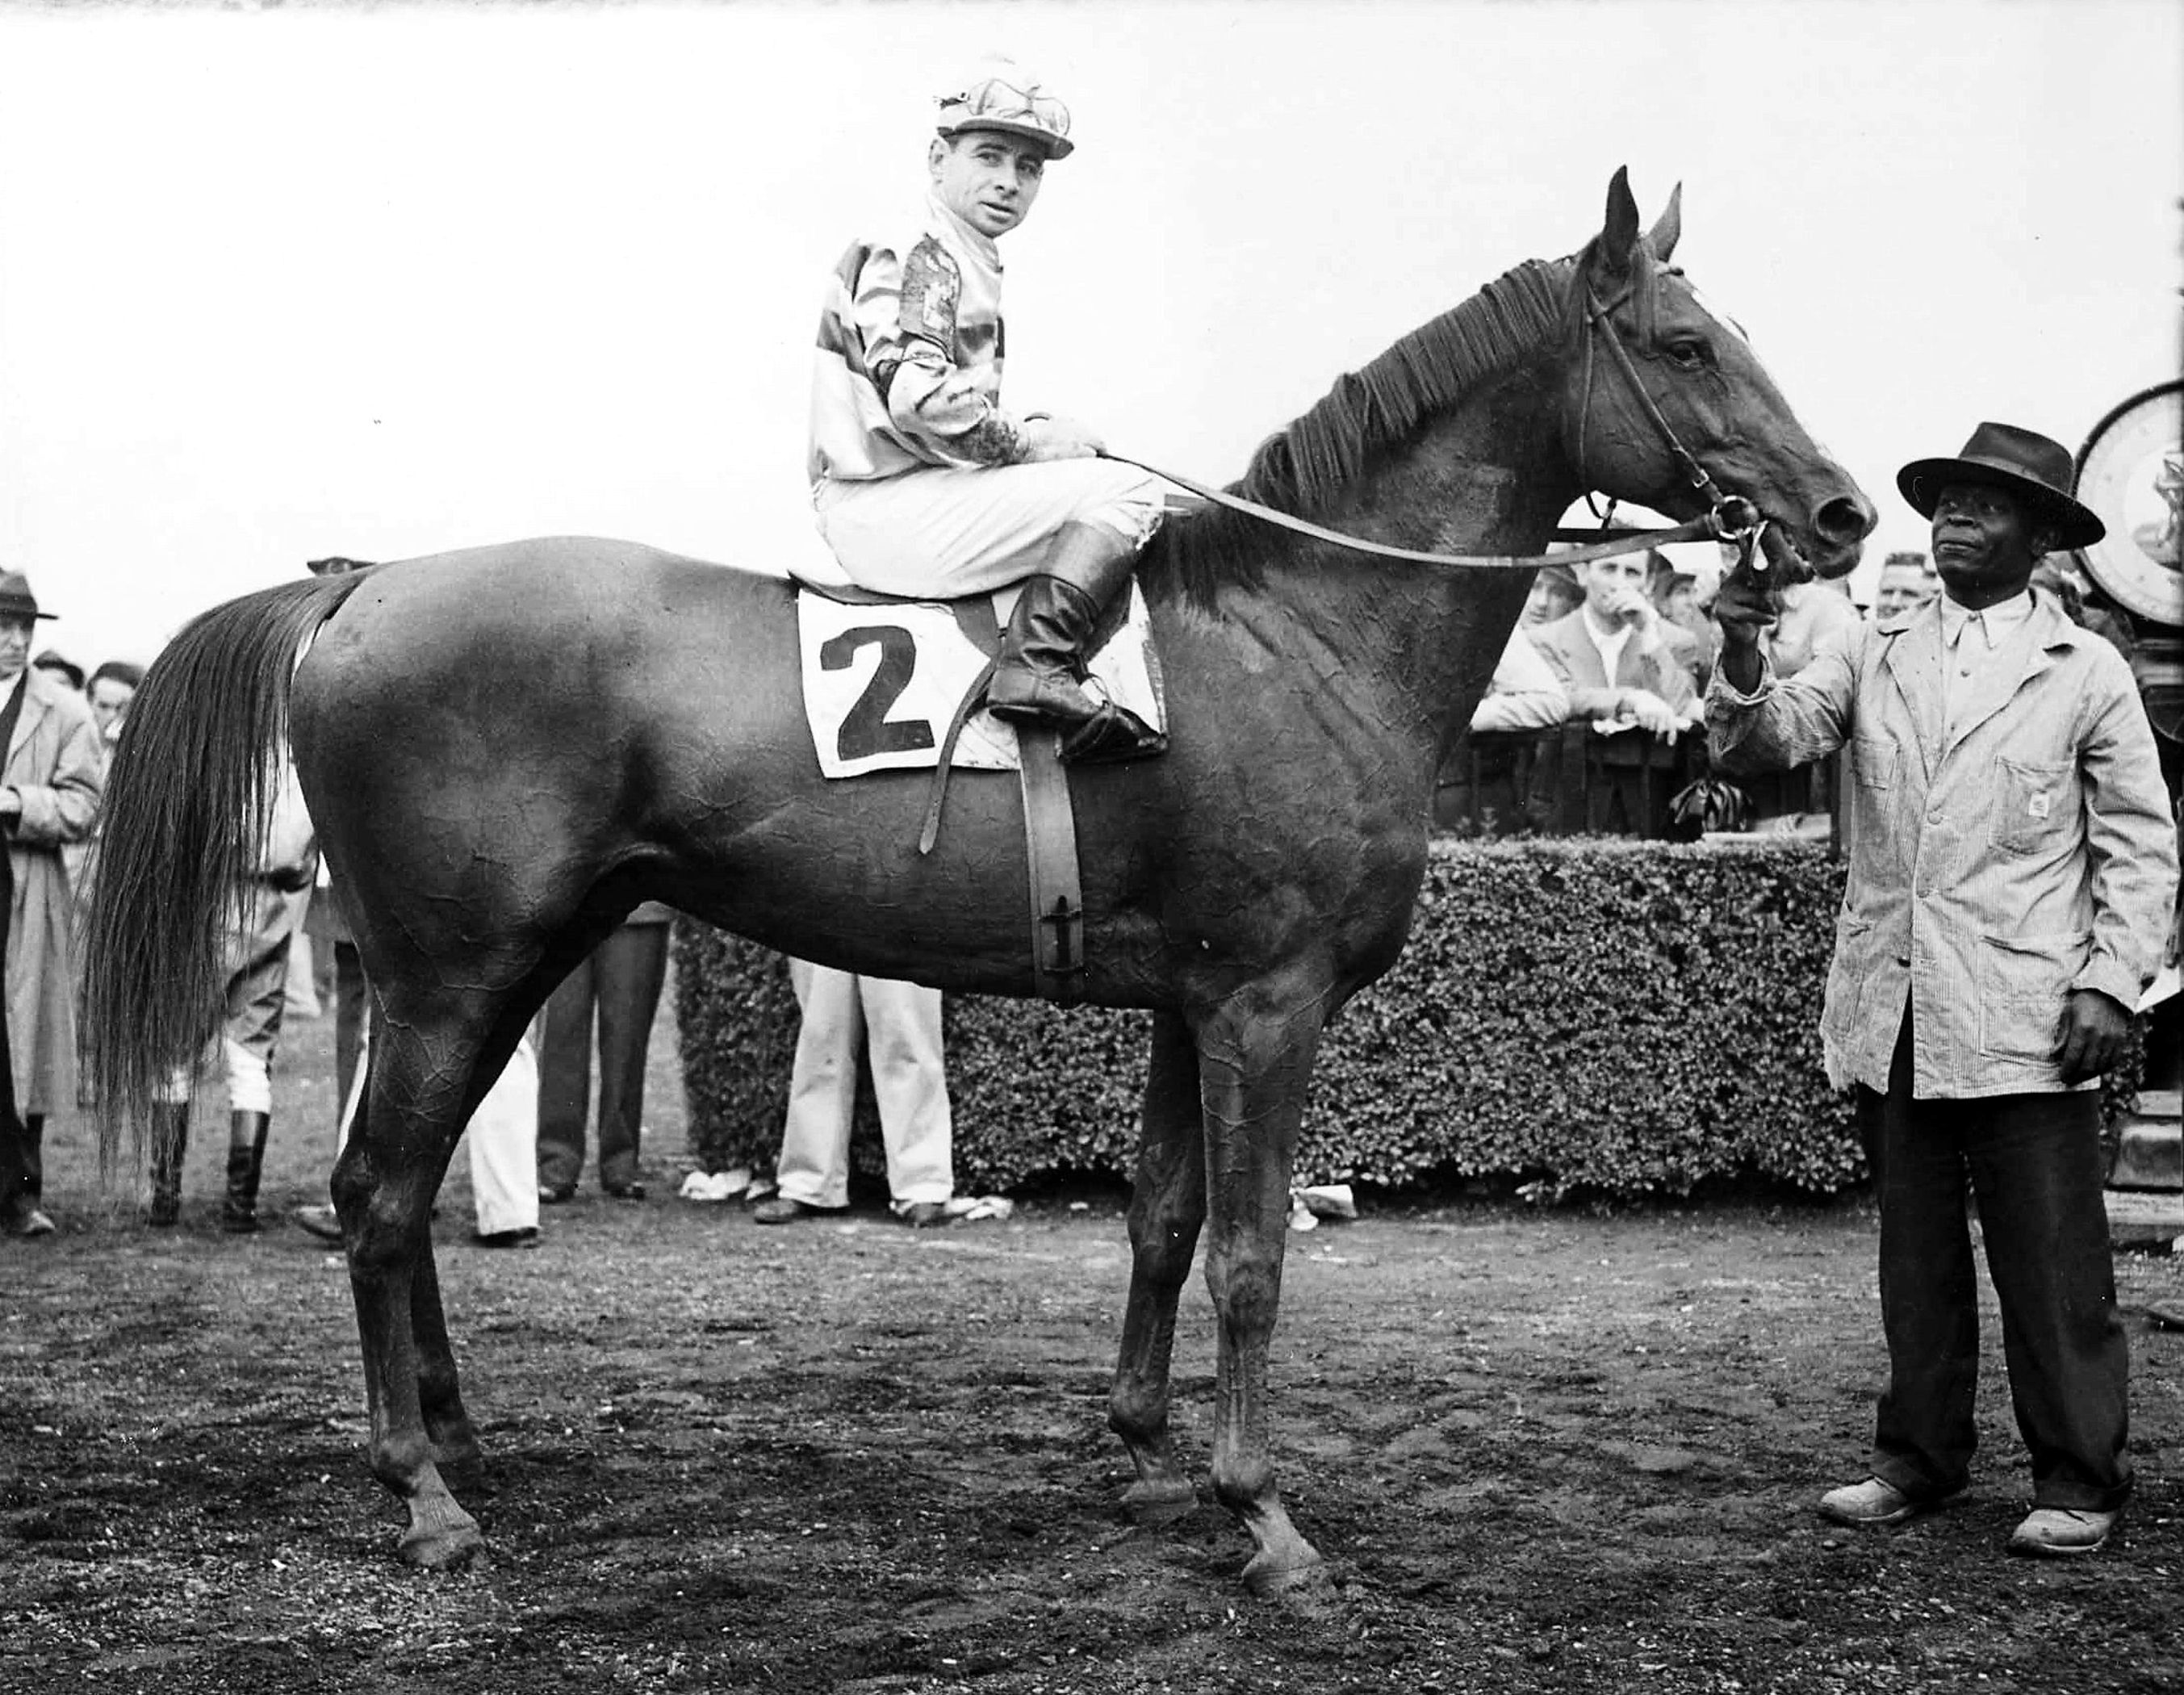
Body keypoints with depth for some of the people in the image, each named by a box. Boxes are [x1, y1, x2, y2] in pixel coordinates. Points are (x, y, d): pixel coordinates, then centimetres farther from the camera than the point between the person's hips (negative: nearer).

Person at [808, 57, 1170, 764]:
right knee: (1128, 490, -13)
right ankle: (1040, 665, -24)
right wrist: (1027, 443, -12)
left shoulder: (964, 258, 22)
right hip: (886, 513, -11)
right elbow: (917, 400, -24)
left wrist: (1031, 435, 9)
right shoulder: (919, 252, -10)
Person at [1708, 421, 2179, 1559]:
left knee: (2051, 1262, 0)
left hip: (2023, 1020, -3)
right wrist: (1743, 654, -21)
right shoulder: (1874, 657, 11)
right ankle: (1918, 1460, 22)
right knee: (1914, 1254, 12)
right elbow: (1760, 741, -1)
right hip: (1890, 1015, 3)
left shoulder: (2087, 673, 4)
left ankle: (2078, 1484, 10)